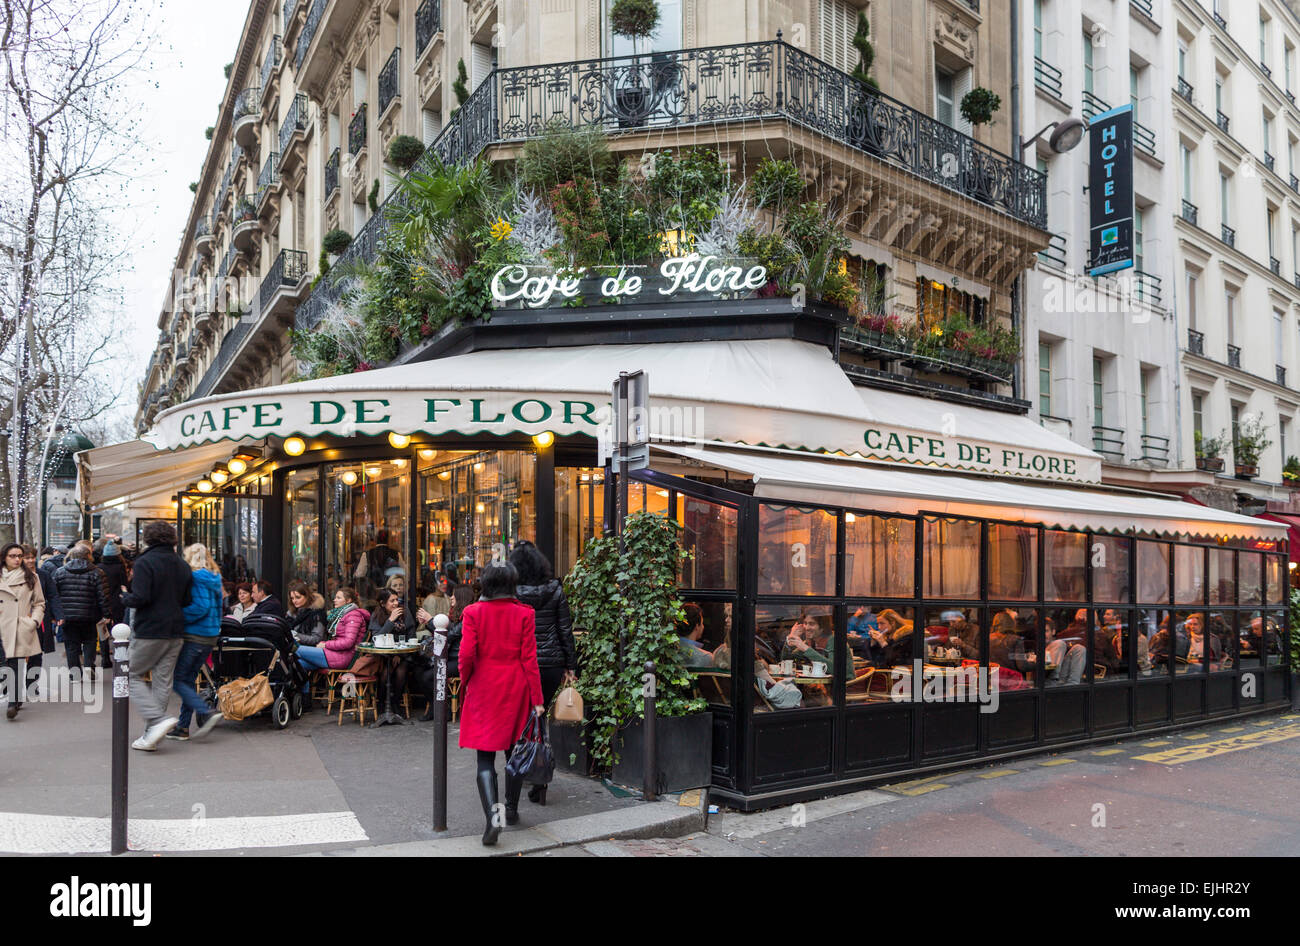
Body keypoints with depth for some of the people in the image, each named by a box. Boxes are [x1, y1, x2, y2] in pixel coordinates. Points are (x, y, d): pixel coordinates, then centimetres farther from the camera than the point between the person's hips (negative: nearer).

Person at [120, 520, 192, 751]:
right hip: (175, 632, 6)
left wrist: (124, 597, 1)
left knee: (132, 675, 7)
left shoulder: (145, 562, -10)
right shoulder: (182, 565, 10)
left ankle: (158, 719, -11)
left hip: (149, 631, -6)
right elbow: (187, 600, 10)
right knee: (162, 681, 8)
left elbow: (140, 598, -18)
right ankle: (152, 736, 11)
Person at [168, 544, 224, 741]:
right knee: (189, 679, 14)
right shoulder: (214, 579, 12)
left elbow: (201, 607, -22)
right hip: (210, 635, 9)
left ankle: (207, 713, -11)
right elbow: (217, 608, 15)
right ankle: (182, 727, 17)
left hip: (194, 635, -9)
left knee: (177, 679, -2)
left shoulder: (195, 577, -13)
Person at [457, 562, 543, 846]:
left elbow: (466, 654, -11)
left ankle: (492, 814, -15)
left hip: (484, 690, -1)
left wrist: (465, 682, 9)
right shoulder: (524, 613, -5)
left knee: (485, 758, 2)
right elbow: (529, 659, -6)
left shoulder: (473, 612, -6)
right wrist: (537, 700, -2)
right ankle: (511, 810, 29)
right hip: (516, 690, 1)